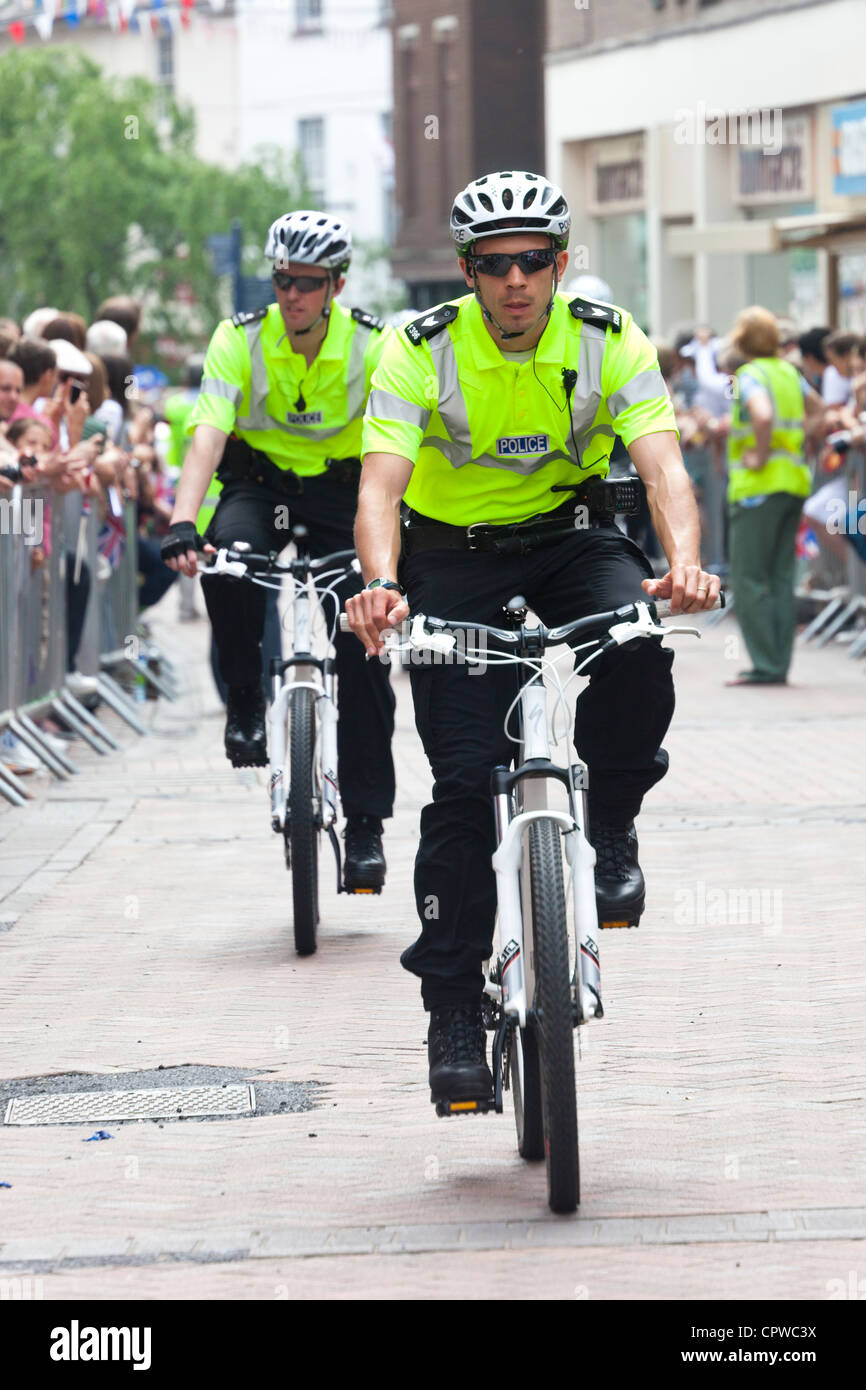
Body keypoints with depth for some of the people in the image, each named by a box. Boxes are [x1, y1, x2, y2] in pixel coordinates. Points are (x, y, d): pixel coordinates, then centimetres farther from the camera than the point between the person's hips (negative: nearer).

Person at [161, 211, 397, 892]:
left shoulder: (374, 344, -17)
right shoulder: (240, 339, -16)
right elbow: (207, 437, -26)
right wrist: (182, 524, -42)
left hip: (343, 489, 0)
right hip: (259, 483, 0)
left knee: (363, 651, -10)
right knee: (229, 551, -36)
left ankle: (366, 825, -1)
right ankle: (245, 700, -13)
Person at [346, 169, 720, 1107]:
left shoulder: (608, 341, -16)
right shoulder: (422, 351, -19)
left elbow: (663, 468, -26)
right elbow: (381, 482, -29)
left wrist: (683, 565, -47)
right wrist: (380, 586, -50)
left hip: (570, 534, 1)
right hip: (454, 555, -1)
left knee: (637, 647, -33)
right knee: (464, 780, -11)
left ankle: (611, 827, -5)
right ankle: (452, 1010, -2)